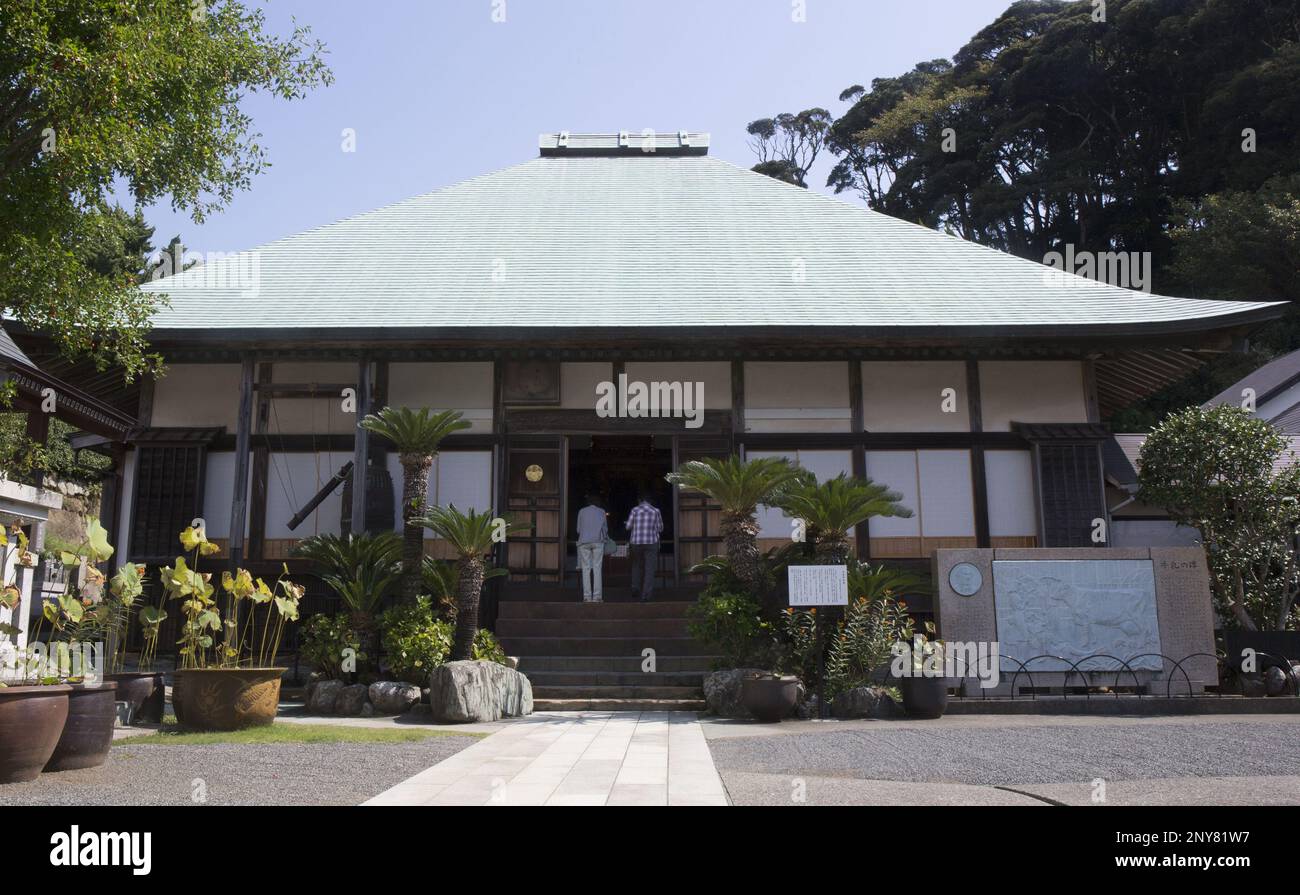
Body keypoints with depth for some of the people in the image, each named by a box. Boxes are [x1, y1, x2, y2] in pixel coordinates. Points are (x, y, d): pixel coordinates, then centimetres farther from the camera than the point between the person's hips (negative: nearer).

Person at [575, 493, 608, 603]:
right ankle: (596, 596, -6)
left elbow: (578, 529, 10)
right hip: (598, 541, -1)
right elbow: (605, 528, 10)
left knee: (586, 569, 1)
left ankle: (587, 597, -5)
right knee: (597, 568, -1)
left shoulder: (582, 511, 9)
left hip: (584, 541, 1)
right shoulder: (601, 512, 7)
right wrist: (605, 536, 29)